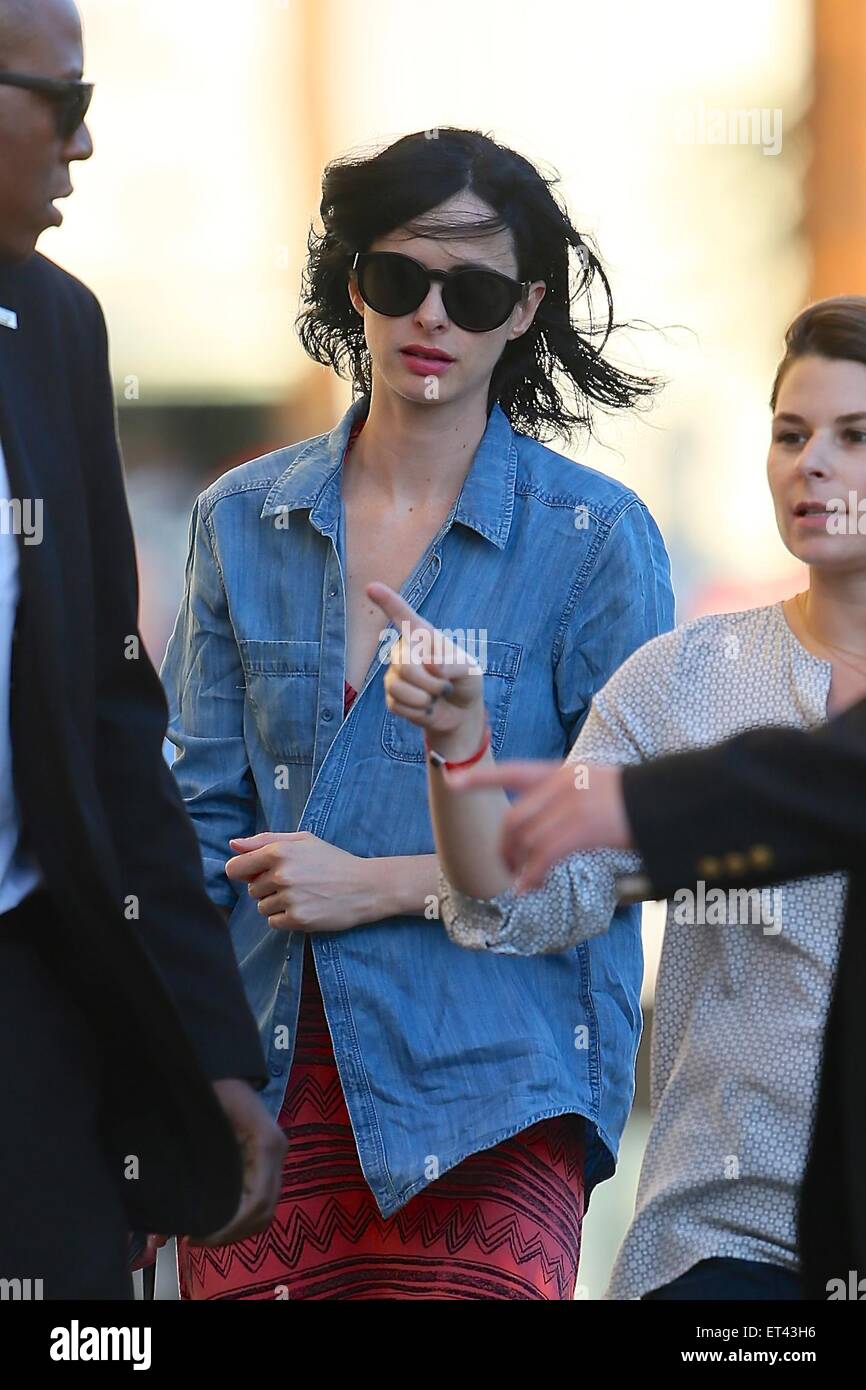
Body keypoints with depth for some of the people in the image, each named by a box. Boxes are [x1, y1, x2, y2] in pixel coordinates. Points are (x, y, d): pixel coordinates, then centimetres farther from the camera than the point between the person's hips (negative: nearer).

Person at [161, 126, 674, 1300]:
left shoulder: (598, 538, 1)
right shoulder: (243, 519, 12)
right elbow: (200, 816, 10)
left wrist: (380, 884, -10)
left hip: (491, 1087, -3)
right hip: (262, 1081, 3)